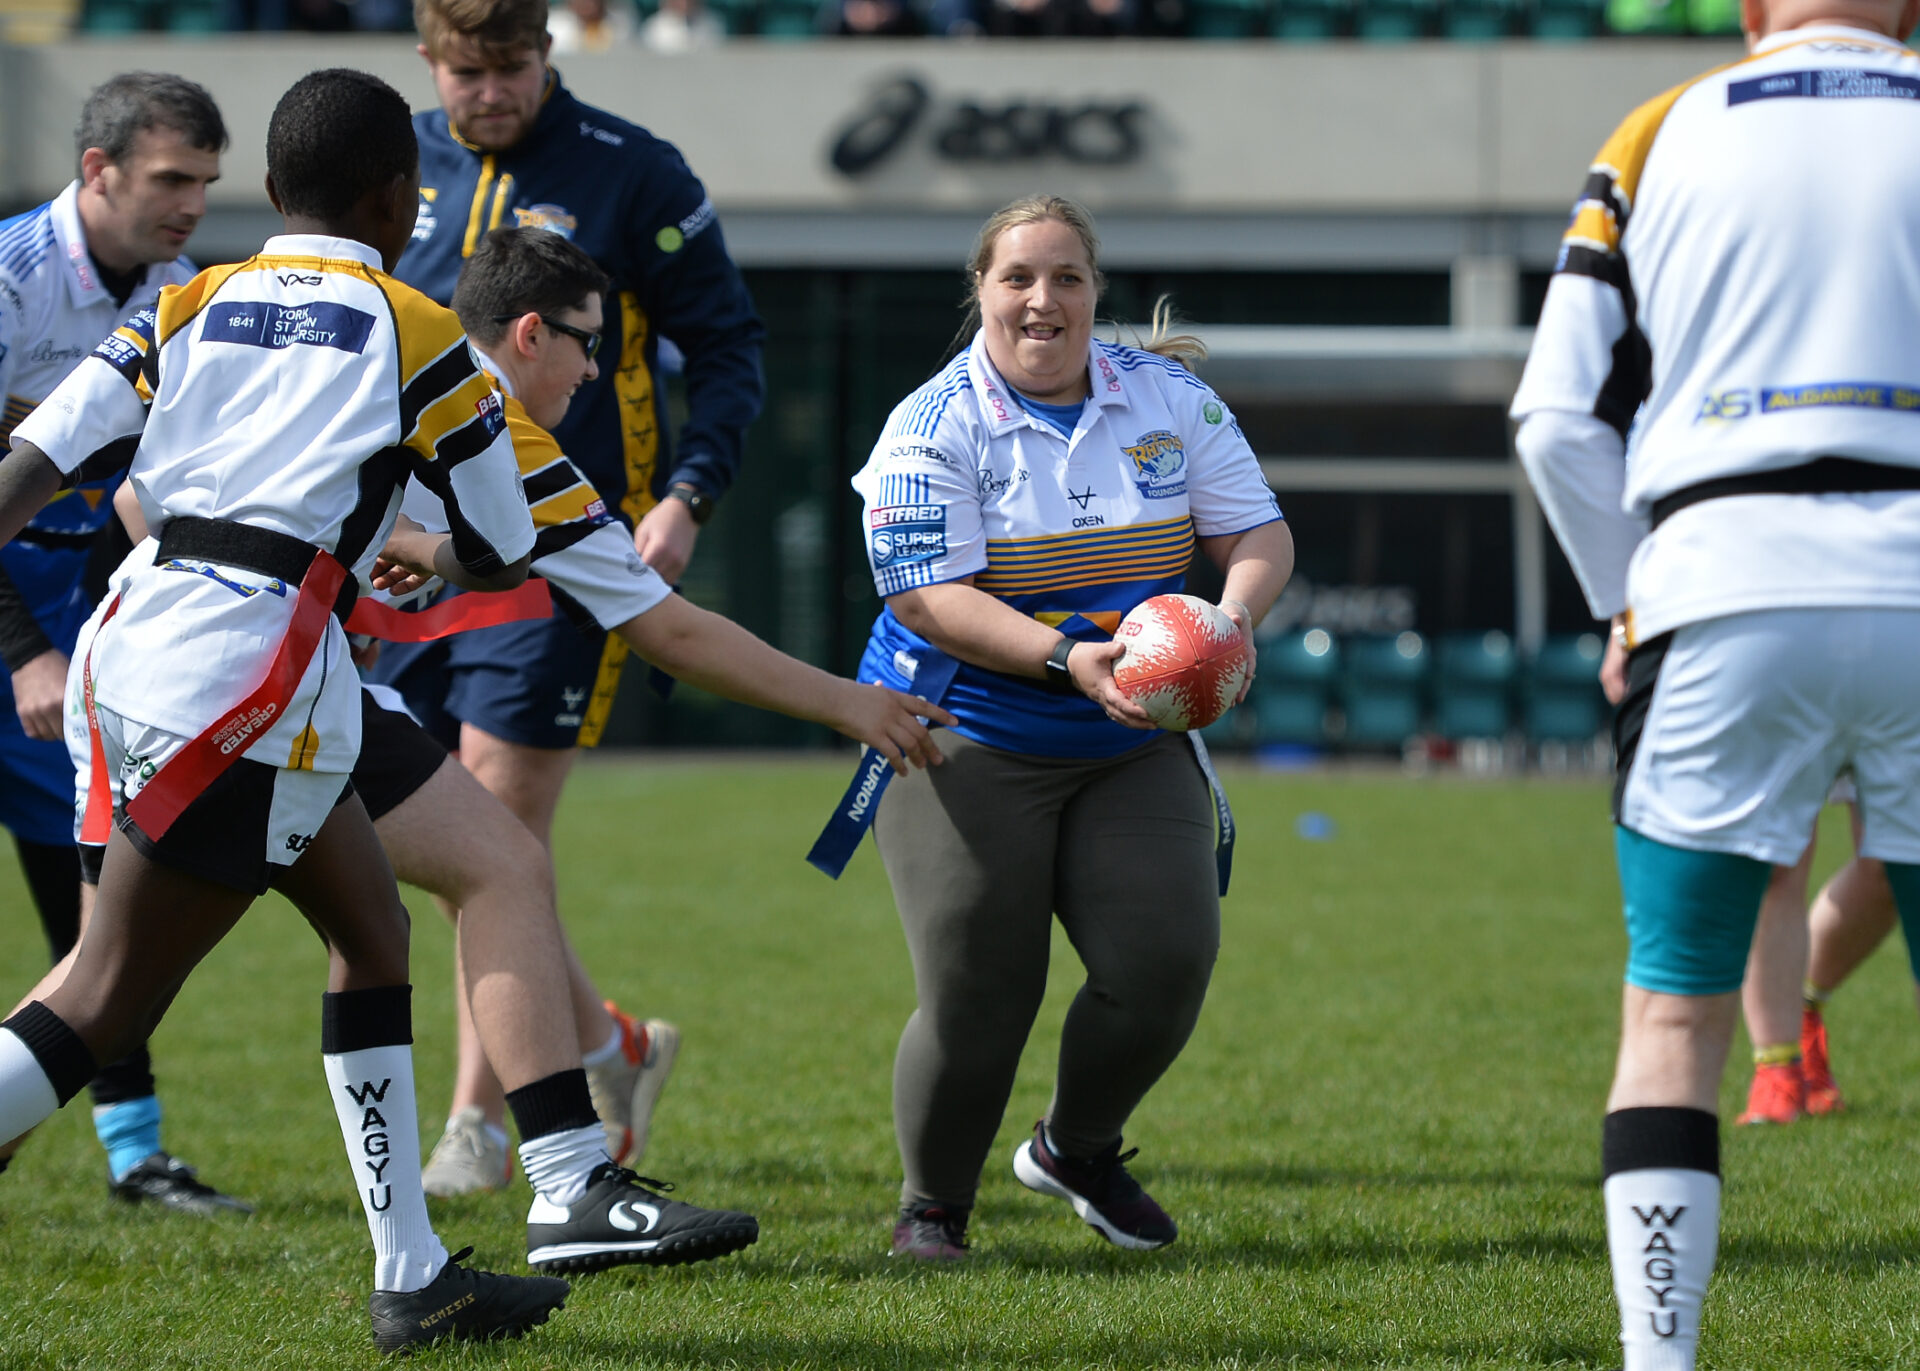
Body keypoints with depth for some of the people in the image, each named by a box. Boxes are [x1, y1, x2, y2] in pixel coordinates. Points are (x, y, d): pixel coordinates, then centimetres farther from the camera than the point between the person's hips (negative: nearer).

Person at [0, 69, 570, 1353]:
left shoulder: (192, 307, 16)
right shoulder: (414, 333, 3)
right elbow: (502, 557, 11)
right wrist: (428, 563, 32)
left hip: (139, 627, 7)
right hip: (247, 677, -7)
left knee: (372, 923, 19)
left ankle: (415, 1278, 20)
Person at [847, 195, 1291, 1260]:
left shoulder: (1169, 400, 4)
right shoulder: (934, 428, -8)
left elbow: (1258, 533, 4)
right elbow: (930, 597, -17)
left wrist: (1232, 618, -19)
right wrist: (1069, 660, -29)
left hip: (1133, 746, 4)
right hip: (967, 748, -4)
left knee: (1166, 960, -10)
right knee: (977, 992, -10)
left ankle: (1076, 1149, 18)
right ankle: (932, 1203, 14)